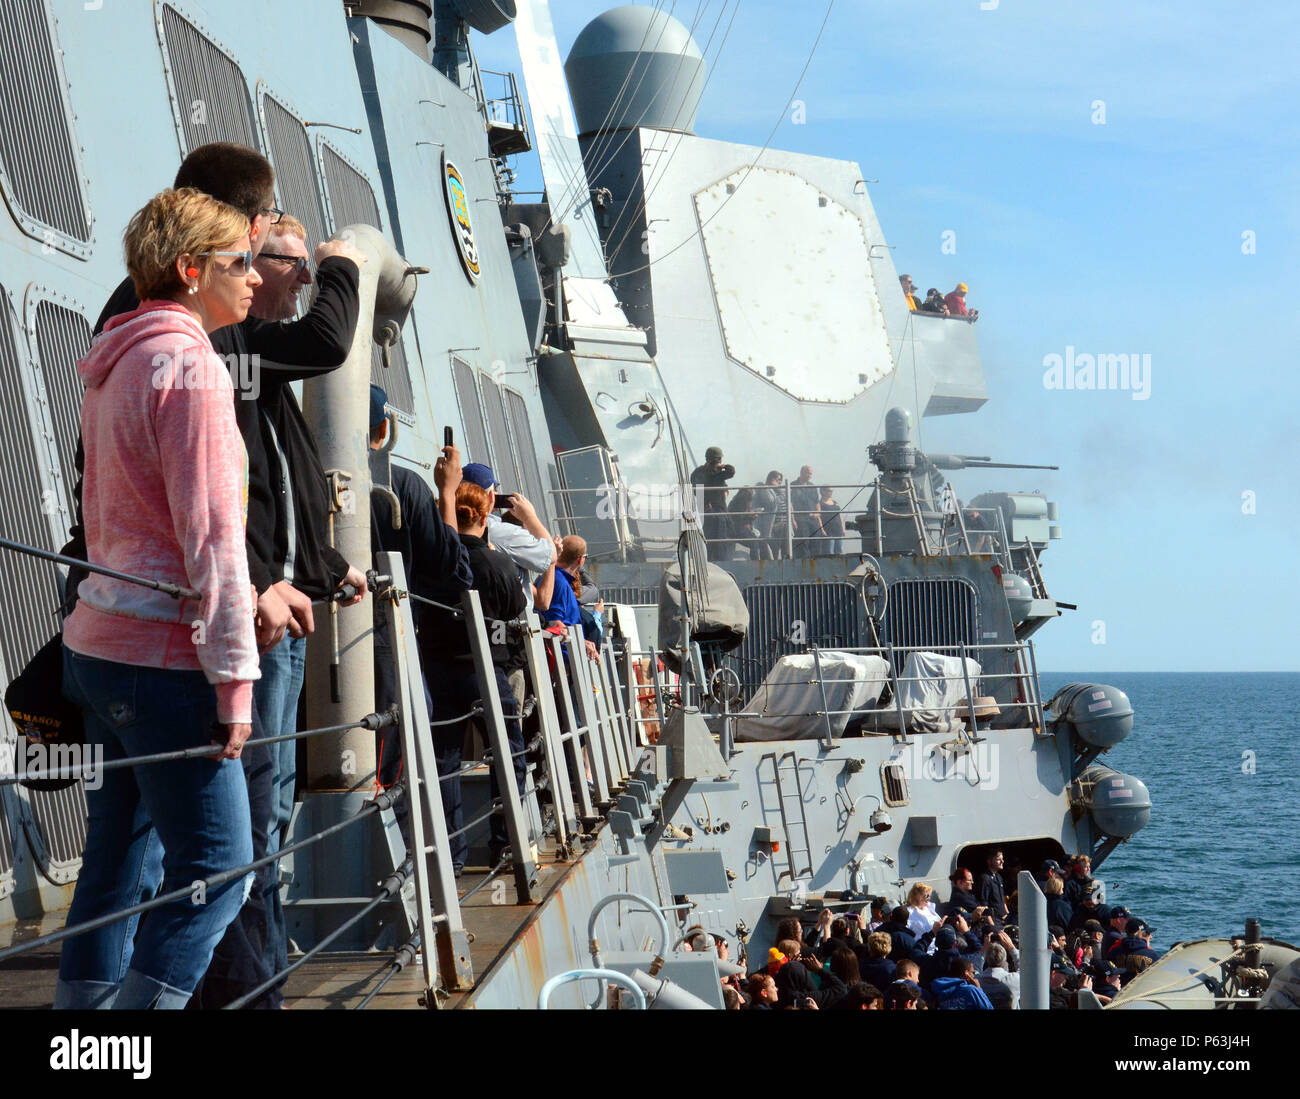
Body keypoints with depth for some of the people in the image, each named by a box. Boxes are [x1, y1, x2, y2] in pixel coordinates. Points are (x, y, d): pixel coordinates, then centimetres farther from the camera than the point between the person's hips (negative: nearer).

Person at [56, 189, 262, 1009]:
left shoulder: (114, 364, 16)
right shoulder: (188, 364, -12)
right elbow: (210, 533, -17)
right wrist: (233, 674, -16)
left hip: (99, 641, 10)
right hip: (163, 658, -9)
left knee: (118, 859, 14)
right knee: (217, 868, -5)